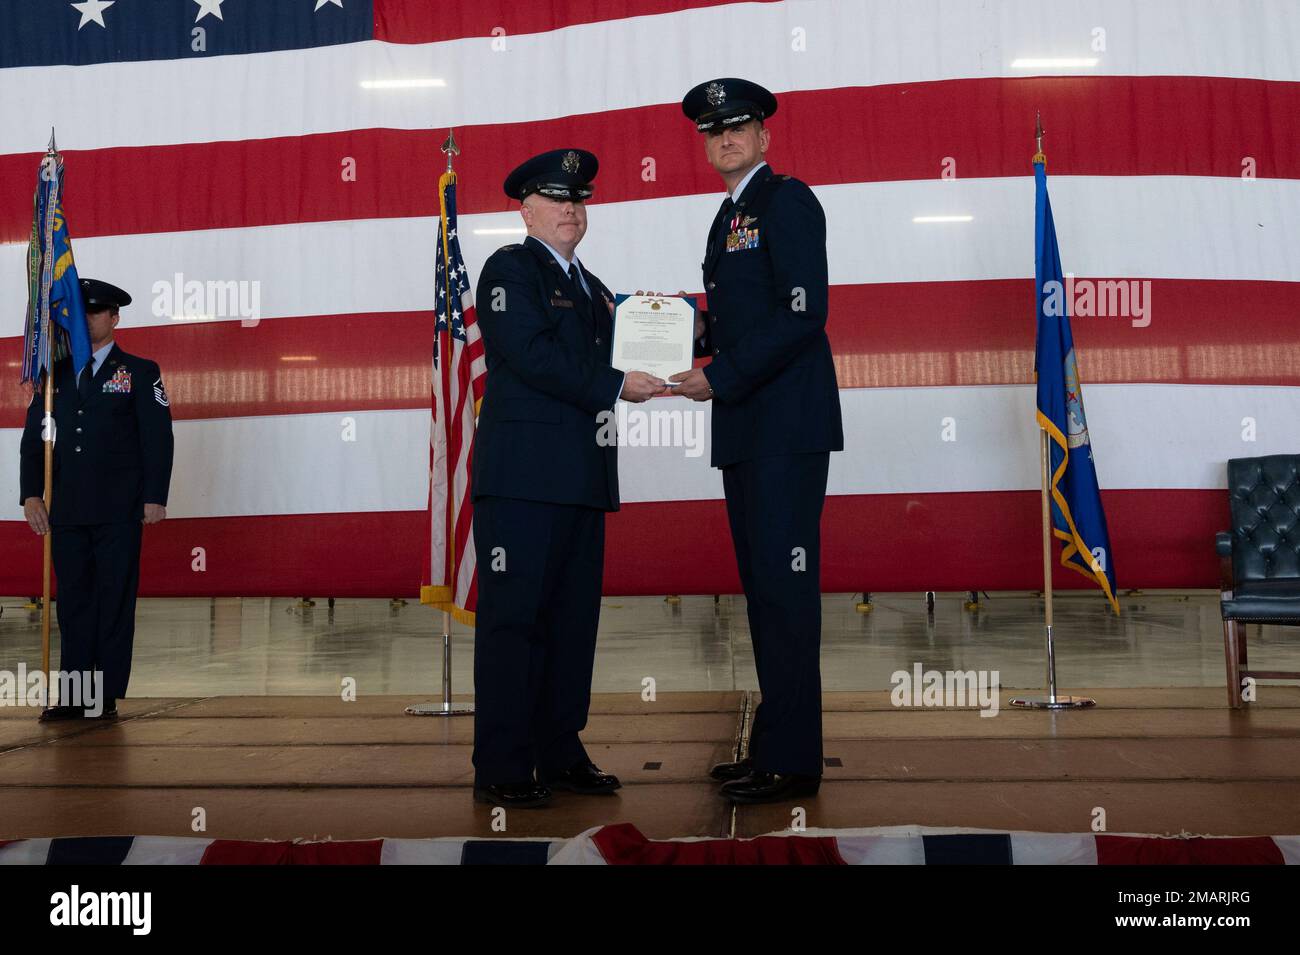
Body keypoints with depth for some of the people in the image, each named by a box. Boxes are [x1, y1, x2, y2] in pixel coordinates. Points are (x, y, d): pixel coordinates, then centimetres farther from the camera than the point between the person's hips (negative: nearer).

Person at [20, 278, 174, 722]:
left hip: (118, 511, -4)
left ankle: (107, 697, 5)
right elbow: (33, 438, 12)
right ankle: (71, 696, 14)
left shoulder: (139, 372, 5)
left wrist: (154, 497, -9)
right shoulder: (55, 375, 15)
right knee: (72, 601, 7)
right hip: (66, 510, 4)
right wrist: (31, 494, -1)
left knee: (115, 601, -1)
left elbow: (158, 438, -1)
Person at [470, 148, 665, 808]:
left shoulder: (593, 288, 24)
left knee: (574, 620, 9)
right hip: (523, 475, -8)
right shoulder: (509, 268, 0)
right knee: (512, 618, -4)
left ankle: (560, 754, 19)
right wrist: (616, 385, -14)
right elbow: (531, 356, -14)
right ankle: (501, 770, 2)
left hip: (583, 480, 8)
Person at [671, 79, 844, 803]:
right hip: (745, 427, 9)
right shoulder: (728, 217, 23)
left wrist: (719, 378, -16)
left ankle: (792, 761, 0)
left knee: (785, 585, -8)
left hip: (787, 423, -9)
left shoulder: (788, 200, -5)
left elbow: (804, 313, -16)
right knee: (762, 585, 11)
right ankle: (776, 748, 21)